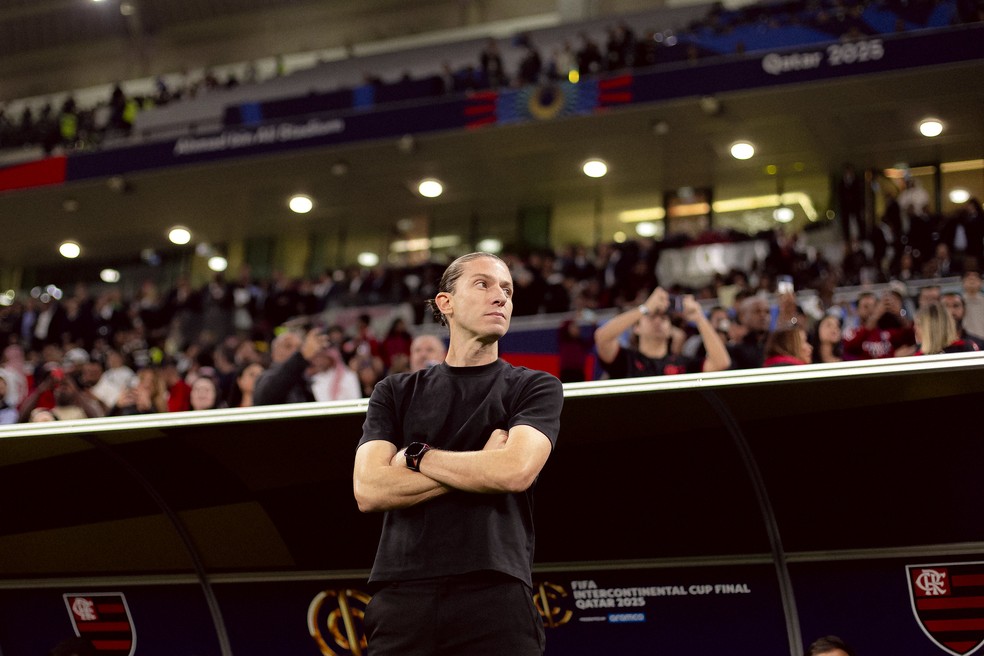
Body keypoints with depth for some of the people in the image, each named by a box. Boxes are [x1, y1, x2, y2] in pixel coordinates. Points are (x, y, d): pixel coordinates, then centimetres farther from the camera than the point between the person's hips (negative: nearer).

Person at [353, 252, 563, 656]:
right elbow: (368, 490, -1)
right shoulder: (396, 392, 13)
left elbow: (516, 471, -10)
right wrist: (481, 466, -4)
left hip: (495, 594, -1)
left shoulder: (536, 388, 9)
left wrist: (417, 456, 1)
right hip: (402, 592, 1)